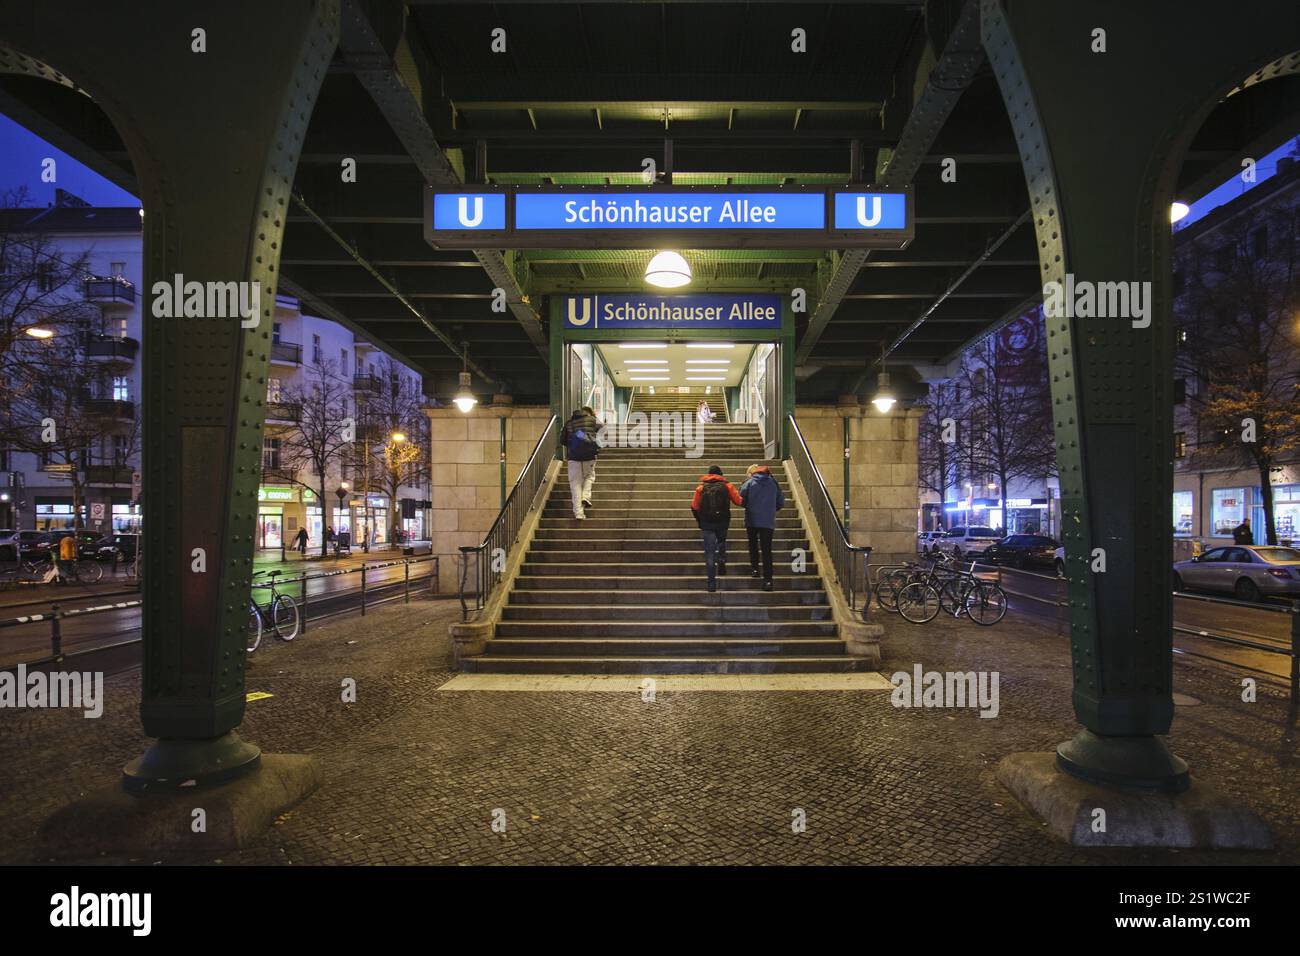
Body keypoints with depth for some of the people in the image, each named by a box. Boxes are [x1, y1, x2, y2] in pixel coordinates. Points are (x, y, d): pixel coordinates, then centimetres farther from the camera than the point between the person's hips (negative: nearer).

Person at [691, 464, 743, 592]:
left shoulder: (701, 487, 3)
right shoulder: (727, 486, 2)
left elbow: (694, 507, -1)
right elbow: (739, 501, -6)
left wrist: (699, 520, 13)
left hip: (706, 523, 0)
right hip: (723, 522, 1)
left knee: (709, 551, 2)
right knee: (722, 541, 30)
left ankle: (712, 582, -1)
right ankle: (721, 562, 8)